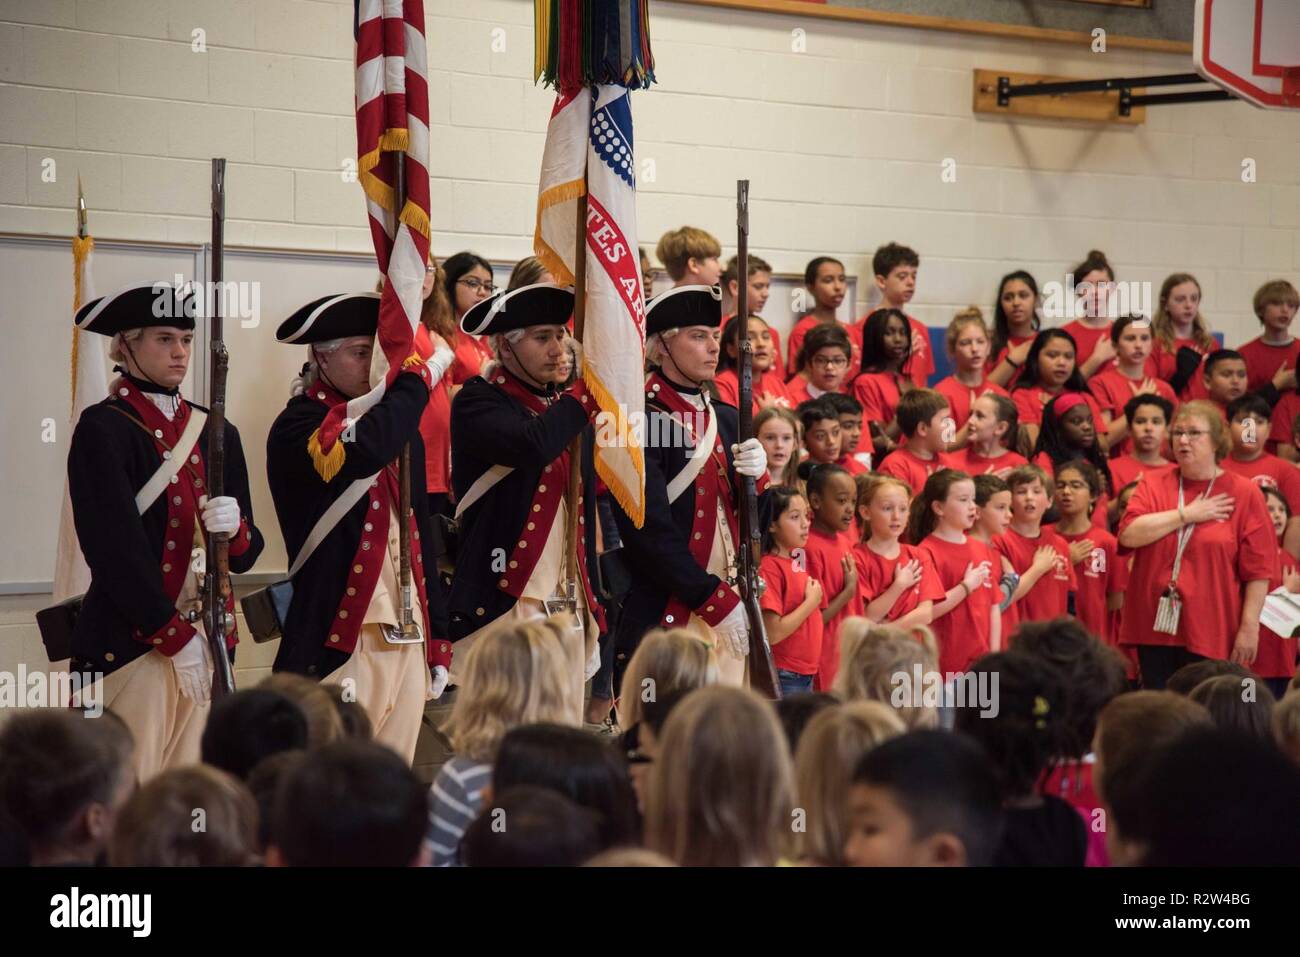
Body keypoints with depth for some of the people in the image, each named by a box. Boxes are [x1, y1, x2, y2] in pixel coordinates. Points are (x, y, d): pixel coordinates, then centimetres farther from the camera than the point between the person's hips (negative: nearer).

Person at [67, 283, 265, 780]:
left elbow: (247, 553, 13)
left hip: (207, 639, 6)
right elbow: (114, 546, -12)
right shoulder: (103, 429, -5)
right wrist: (175, 635, -14)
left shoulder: (215, 432, 13)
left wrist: (235, 529, -10)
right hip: (131, 642, -6)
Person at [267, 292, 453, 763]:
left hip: (408, 639, 7)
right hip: (340, 637, -7)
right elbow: (362, 449, -28)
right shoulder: (297, 429, -6)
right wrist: (424, 371, -16)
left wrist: (438, 642, 16)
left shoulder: (401, 433, 17)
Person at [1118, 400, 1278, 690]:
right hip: (1155, 626, 3)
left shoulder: (1244, 493, 1)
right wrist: (1187, 514, -9)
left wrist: (1249, 627, -7)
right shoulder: (1154, 484, 9)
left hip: (1212, 634, -3)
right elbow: (1128, 535, -9)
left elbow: (1258, 571, -2)